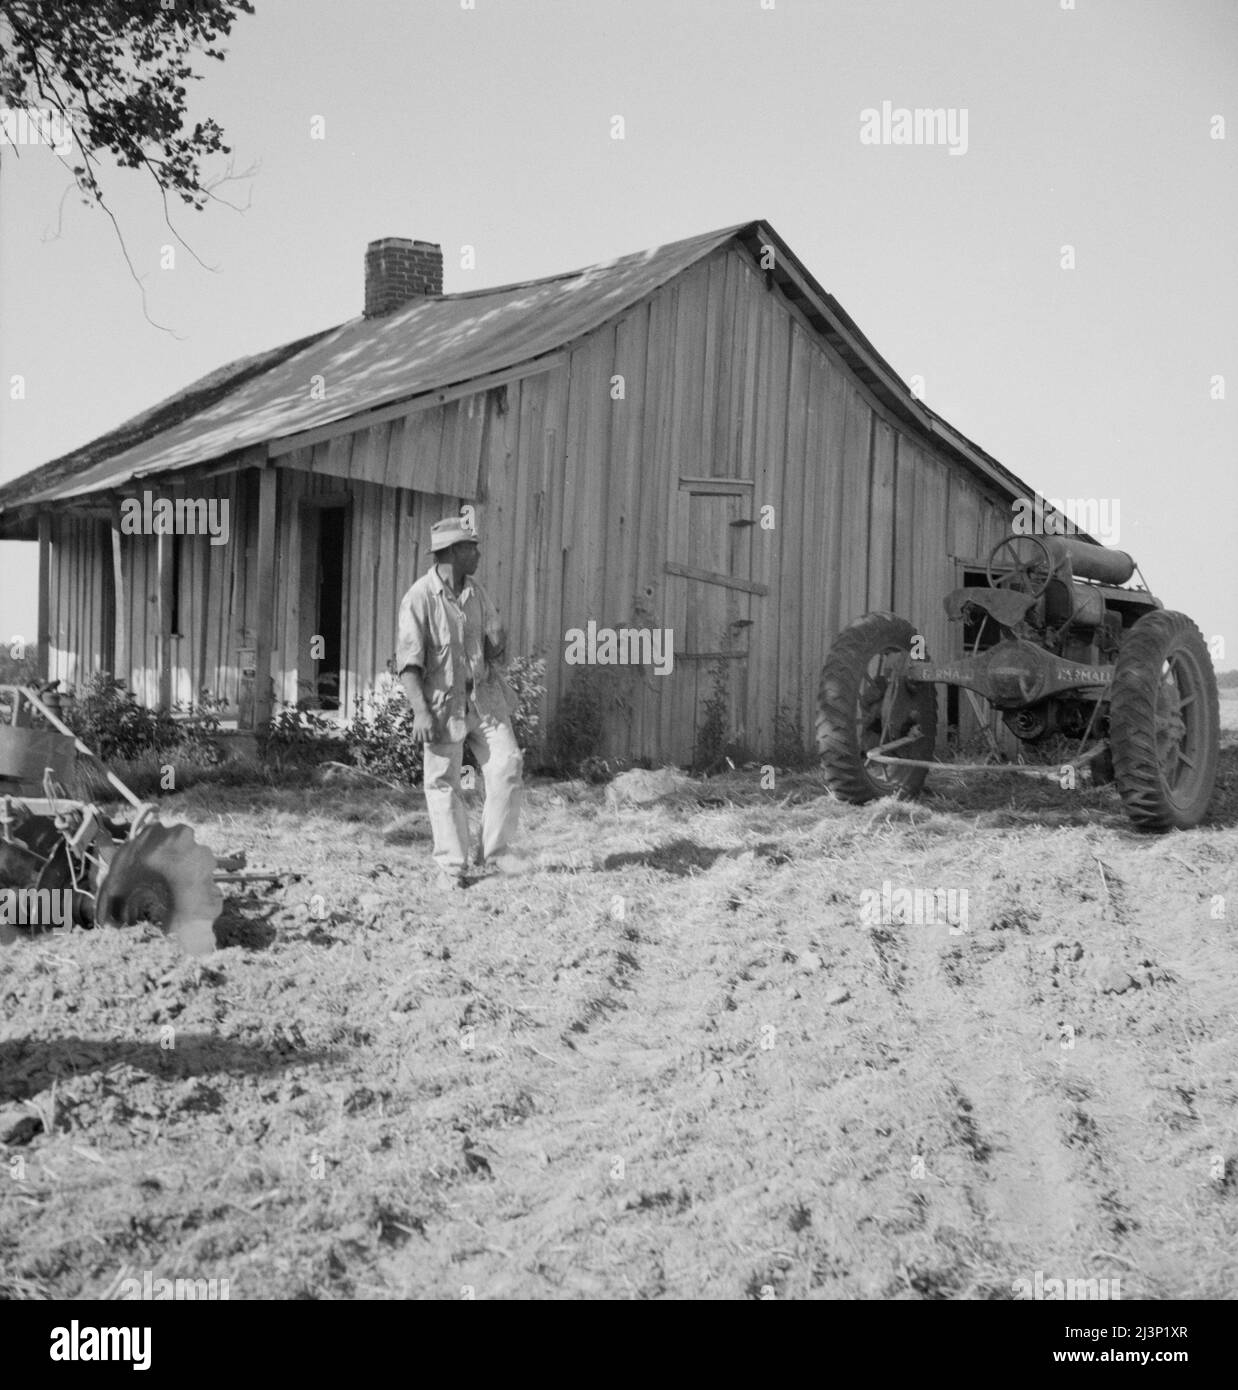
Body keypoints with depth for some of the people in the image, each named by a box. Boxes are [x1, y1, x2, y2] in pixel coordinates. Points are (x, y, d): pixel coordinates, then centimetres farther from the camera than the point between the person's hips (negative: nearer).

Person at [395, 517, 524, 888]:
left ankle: (493, 851, 9)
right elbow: (408, 660, -17)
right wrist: (420, 710, -23)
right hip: (443, 703, -5)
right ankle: (452, 865, 13)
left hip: (483, 697, 5)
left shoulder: (477, 594, 7)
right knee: (443, 783, 2)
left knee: (507, 765, -5)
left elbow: (496, 641, 20)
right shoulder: (419, 598, -12)